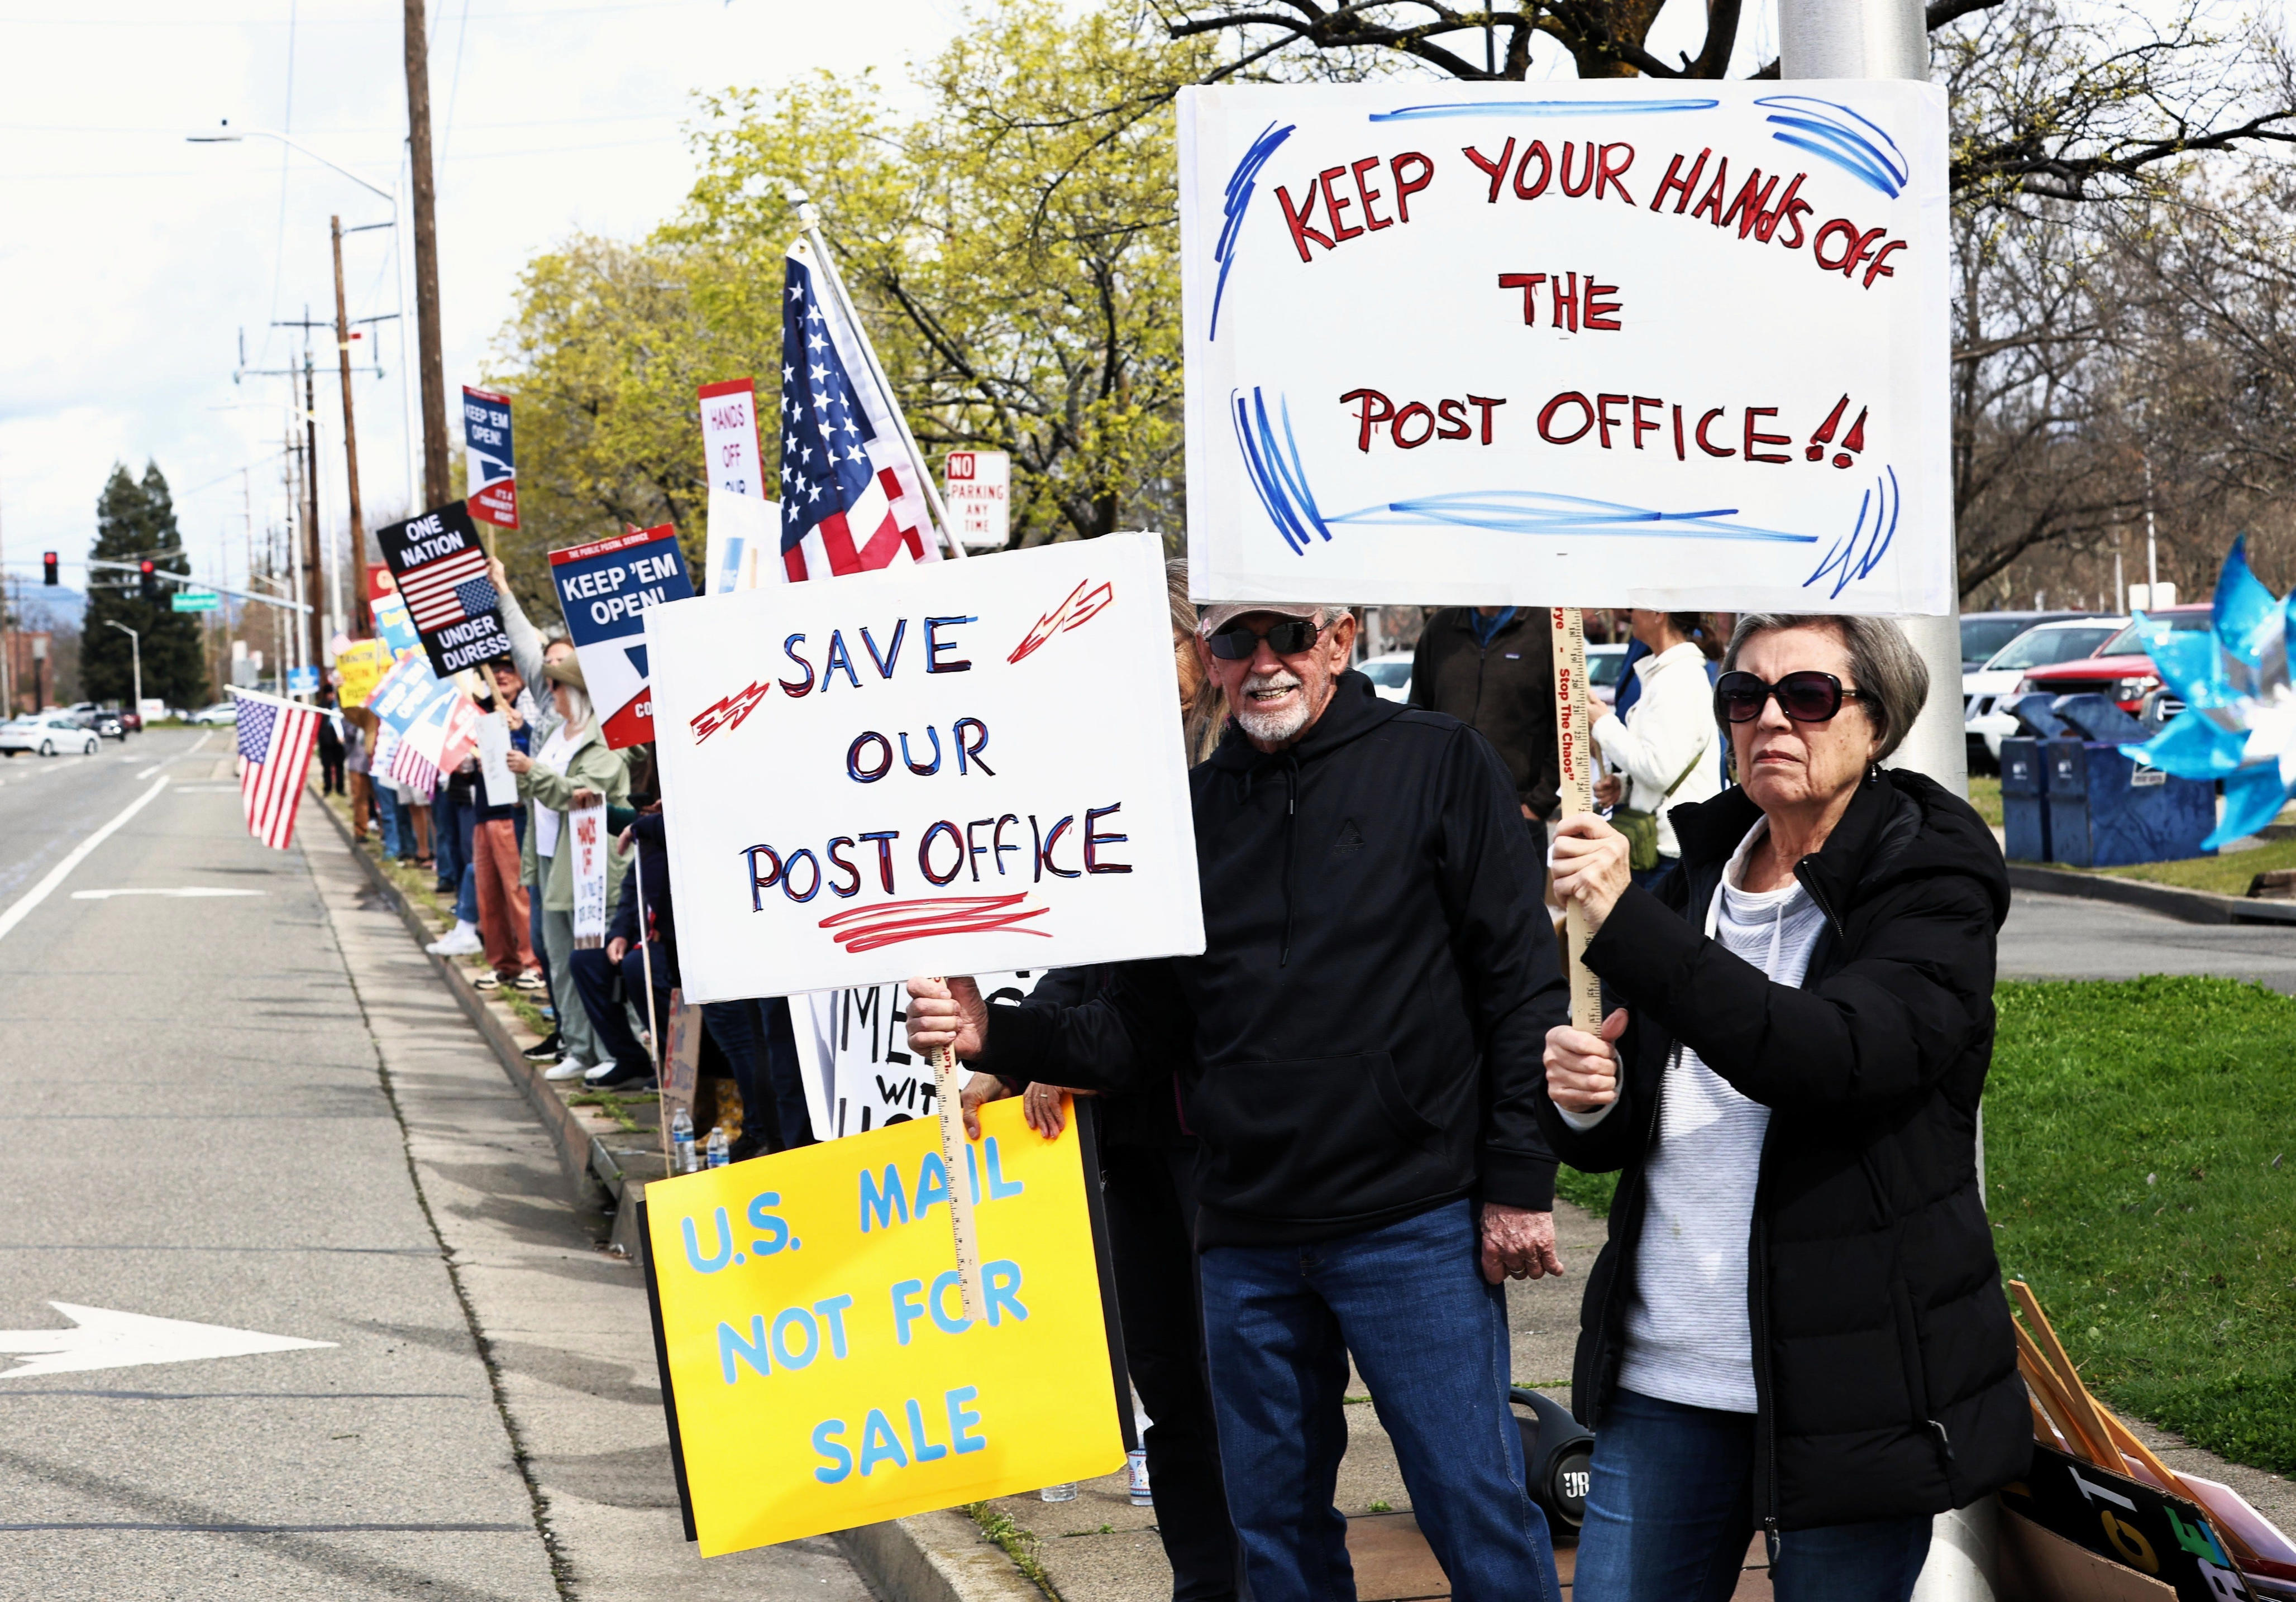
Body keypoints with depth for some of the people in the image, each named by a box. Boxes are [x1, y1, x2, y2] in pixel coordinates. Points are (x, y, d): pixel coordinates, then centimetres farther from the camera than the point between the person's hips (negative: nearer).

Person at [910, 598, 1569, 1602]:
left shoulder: (1439, 764, -1)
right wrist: (996, 1037, -4)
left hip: (1415, 1226, -4)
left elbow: (1522, 982, -4)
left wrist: (1519, 1181, -9)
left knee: (1476, 1511, -3)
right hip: (1247, 1240, 5)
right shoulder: (1189, 811, 11)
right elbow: (1144, 1031, 11)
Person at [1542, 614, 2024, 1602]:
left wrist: (1623, 923, -27)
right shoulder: (1693, 885, 12)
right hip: (1663, 1373, 5)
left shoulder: (1930, 889, -6)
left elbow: (1835, 1059, -26)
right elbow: (1604, 1145, 16)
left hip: (1847, 1389, -5)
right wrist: (1580, 1101, -9)